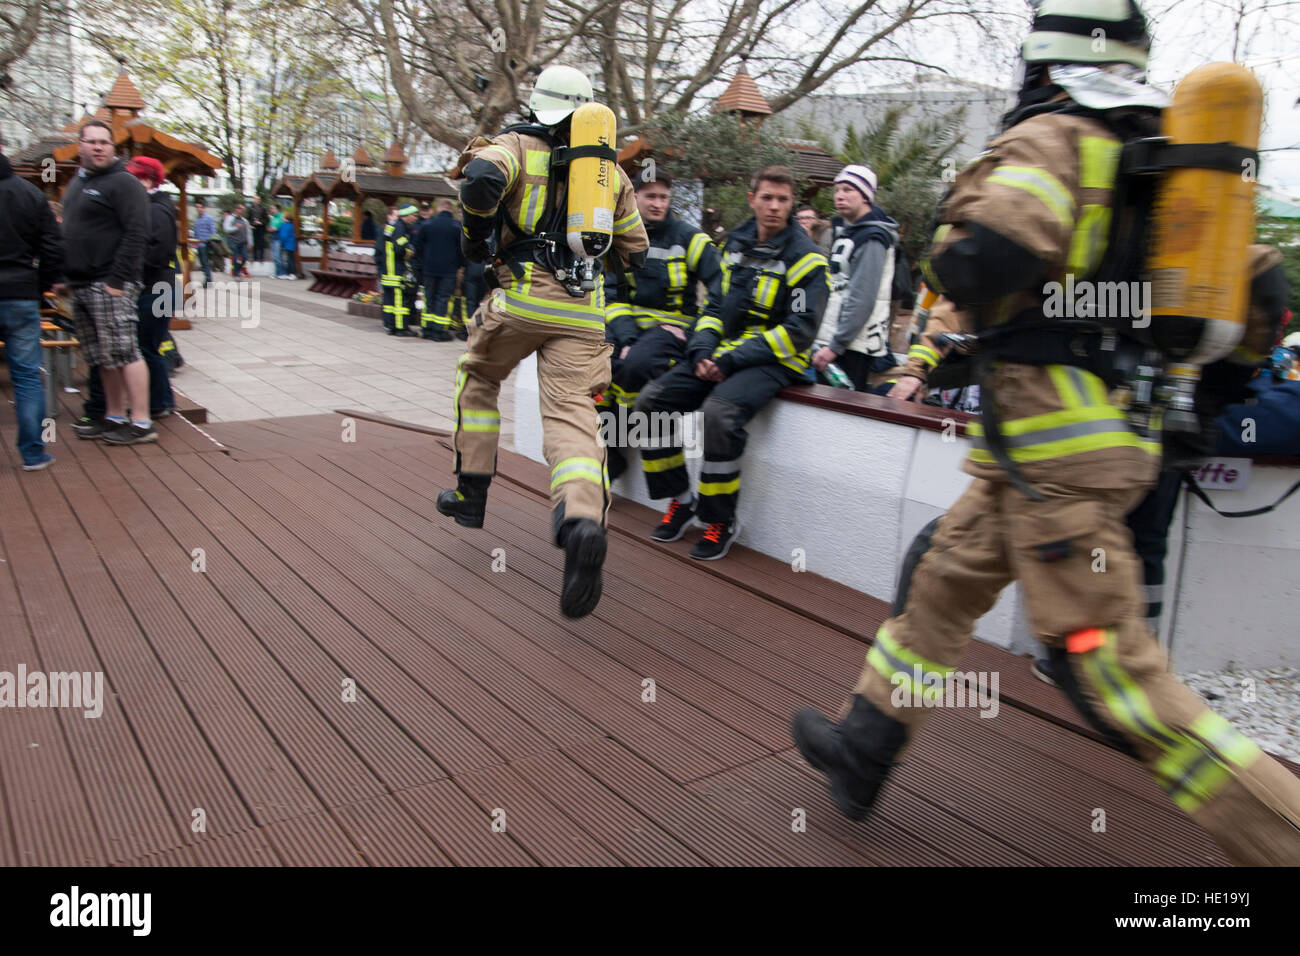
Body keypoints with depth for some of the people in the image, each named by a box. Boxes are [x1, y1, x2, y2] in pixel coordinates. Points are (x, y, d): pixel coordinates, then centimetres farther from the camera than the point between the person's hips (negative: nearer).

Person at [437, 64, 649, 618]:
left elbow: (483, 178, -17)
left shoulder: (517, 144, 7)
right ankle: (583, 523, -35)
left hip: (523, 296, -2)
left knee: (479, 379, 24)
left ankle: (472, 494, 27)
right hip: (584, 310, 2)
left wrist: (475, 237, 0)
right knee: (571, 415, -8)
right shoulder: (609, 166, 20)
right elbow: (635, 251, 23)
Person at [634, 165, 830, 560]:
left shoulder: (805, 259, -6)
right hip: (724, 353, 7)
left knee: (719, 413, -33)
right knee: (651, 401, -8)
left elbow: (798, 331, -13)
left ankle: (721, 521, -15)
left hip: (774, 361, -7)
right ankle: (680, 500, 5)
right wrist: (702, 352, -3)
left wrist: (732, 361, -18)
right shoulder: (735, 245, 13)